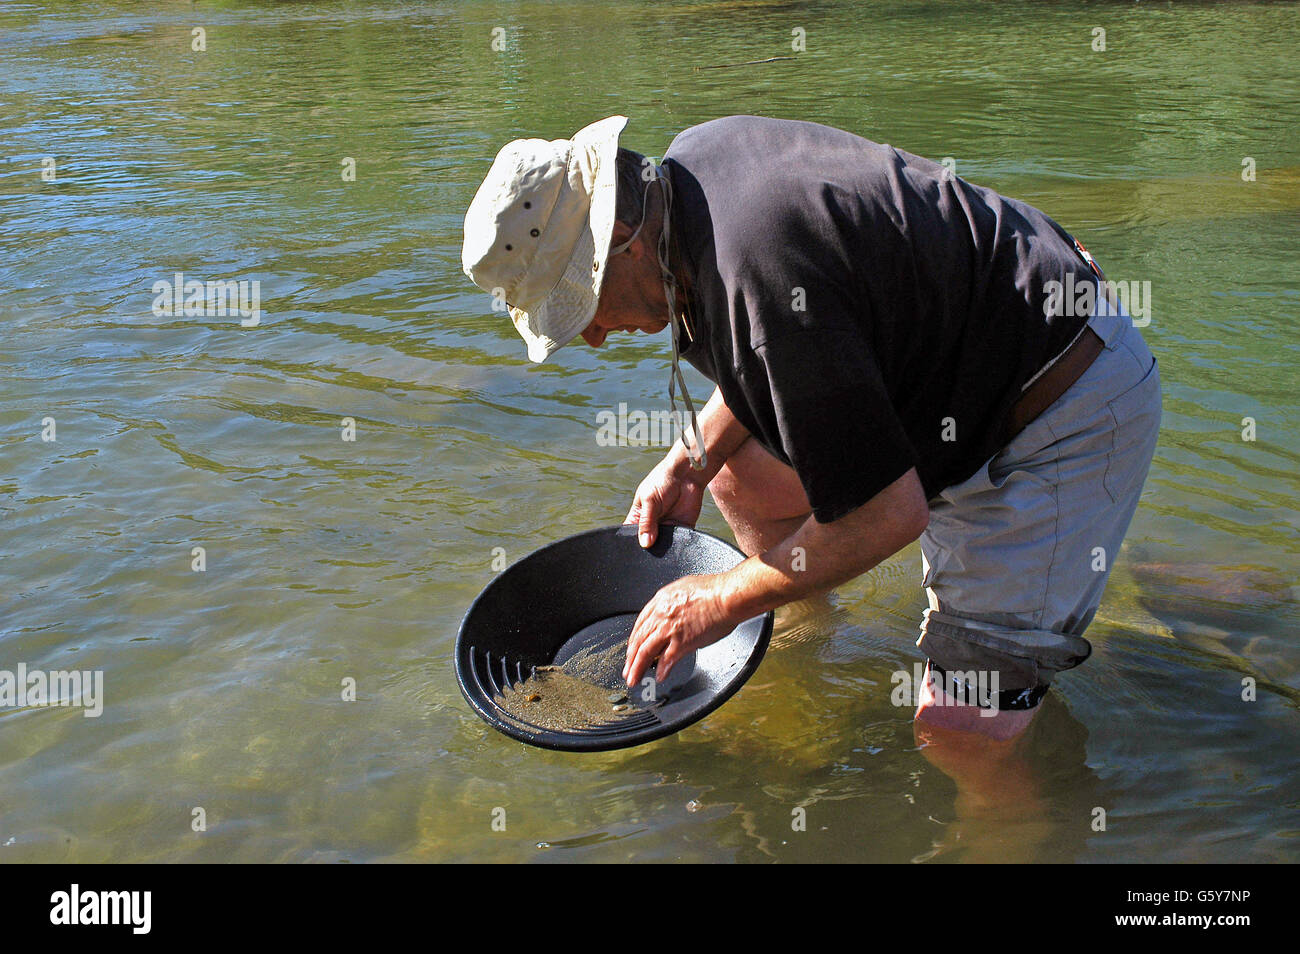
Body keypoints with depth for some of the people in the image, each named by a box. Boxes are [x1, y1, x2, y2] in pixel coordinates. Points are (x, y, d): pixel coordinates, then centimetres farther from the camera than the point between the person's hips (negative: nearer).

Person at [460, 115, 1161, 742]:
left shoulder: (764, 280, -34)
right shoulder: (689, 160, -3)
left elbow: (890, 515, -27)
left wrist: (724, 600, -14)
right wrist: (688, 463, 8)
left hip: (1064, 419, -9)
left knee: (958, 731, -14)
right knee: (739, 477, 13)